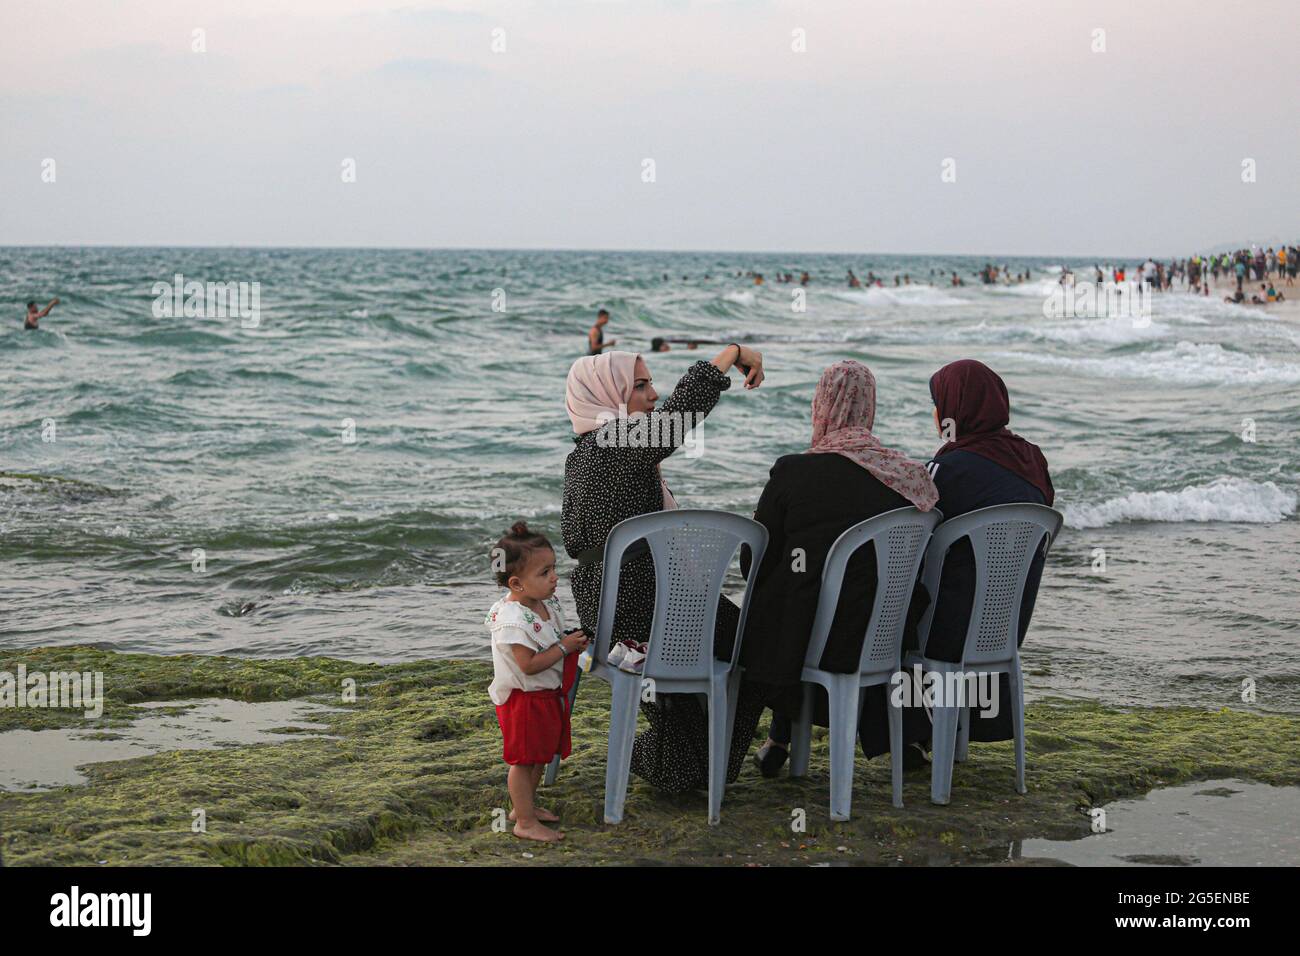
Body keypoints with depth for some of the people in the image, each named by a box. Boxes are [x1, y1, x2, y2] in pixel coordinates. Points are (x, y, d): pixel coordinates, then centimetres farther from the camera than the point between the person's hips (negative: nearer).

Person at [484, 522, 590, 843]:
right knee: (523, 760, 1)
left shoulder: (548, 605, 2)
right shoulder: (512, 620, -27)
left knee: (540, 756, 21)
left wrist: (572, 643, -2)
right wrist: (564, 648, -24)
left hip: (549, 695, 9)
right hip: (523, 700, -9)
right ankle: (525, 822, 9)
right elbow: (529, 664, -29)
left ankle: (525, 805, 37)